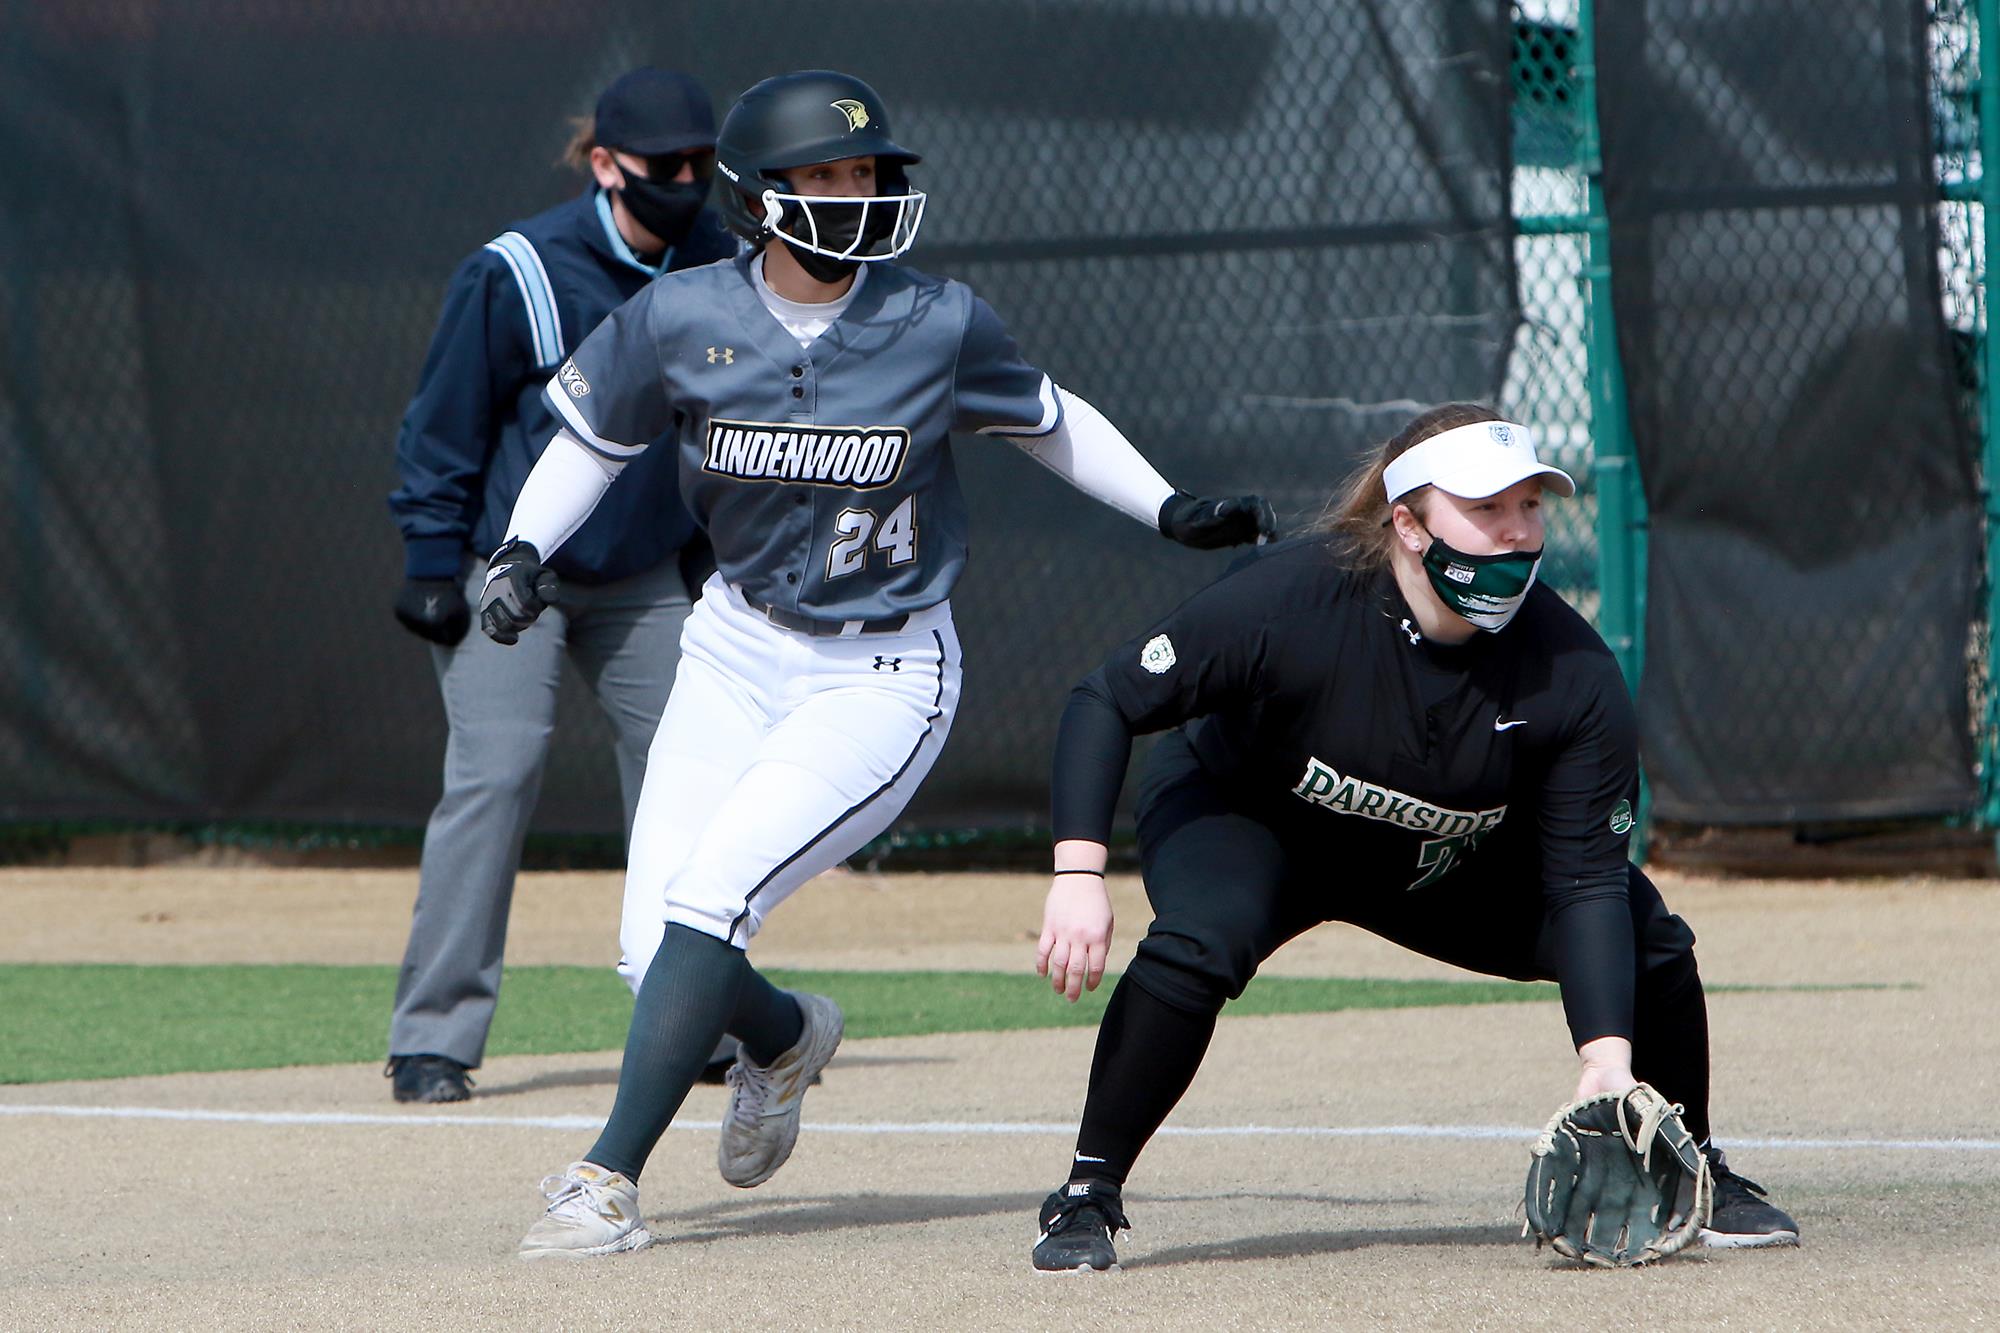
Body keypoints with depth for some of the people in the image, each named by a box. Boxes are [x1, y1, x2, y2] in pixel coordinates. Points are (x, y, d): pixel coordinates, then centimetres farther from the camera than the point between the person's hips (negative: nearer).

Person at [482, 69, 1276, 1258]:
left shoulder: (938, 325, -9)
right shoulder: (680, 320, -7)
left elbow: (1048, 421, 8)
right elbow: (594, 440, 8)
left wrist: (1173, 511, 1)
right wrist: (524, 550, -8)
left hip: (883, 680, -3)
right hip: (737, 655, 3)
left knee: (707, 896, -22)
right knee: (657, 954, -2)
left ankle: (610, 1179, -19)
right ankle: (785, 1036, 35)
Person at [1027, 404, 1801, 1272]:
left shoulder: (1572, 672, -25)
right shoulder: (1290, 599, -34)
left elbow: (1585, 880, -24)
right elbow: (1107, 702, -28)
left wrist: (1606, 1057, -35)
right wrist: (1078, 875, -39)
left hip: (1453, 866, 4)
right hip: (1243, 817, -3)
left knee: (1647, 942, -8)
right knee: (1198, 943, -35)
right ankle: (1085, 1201, -20)